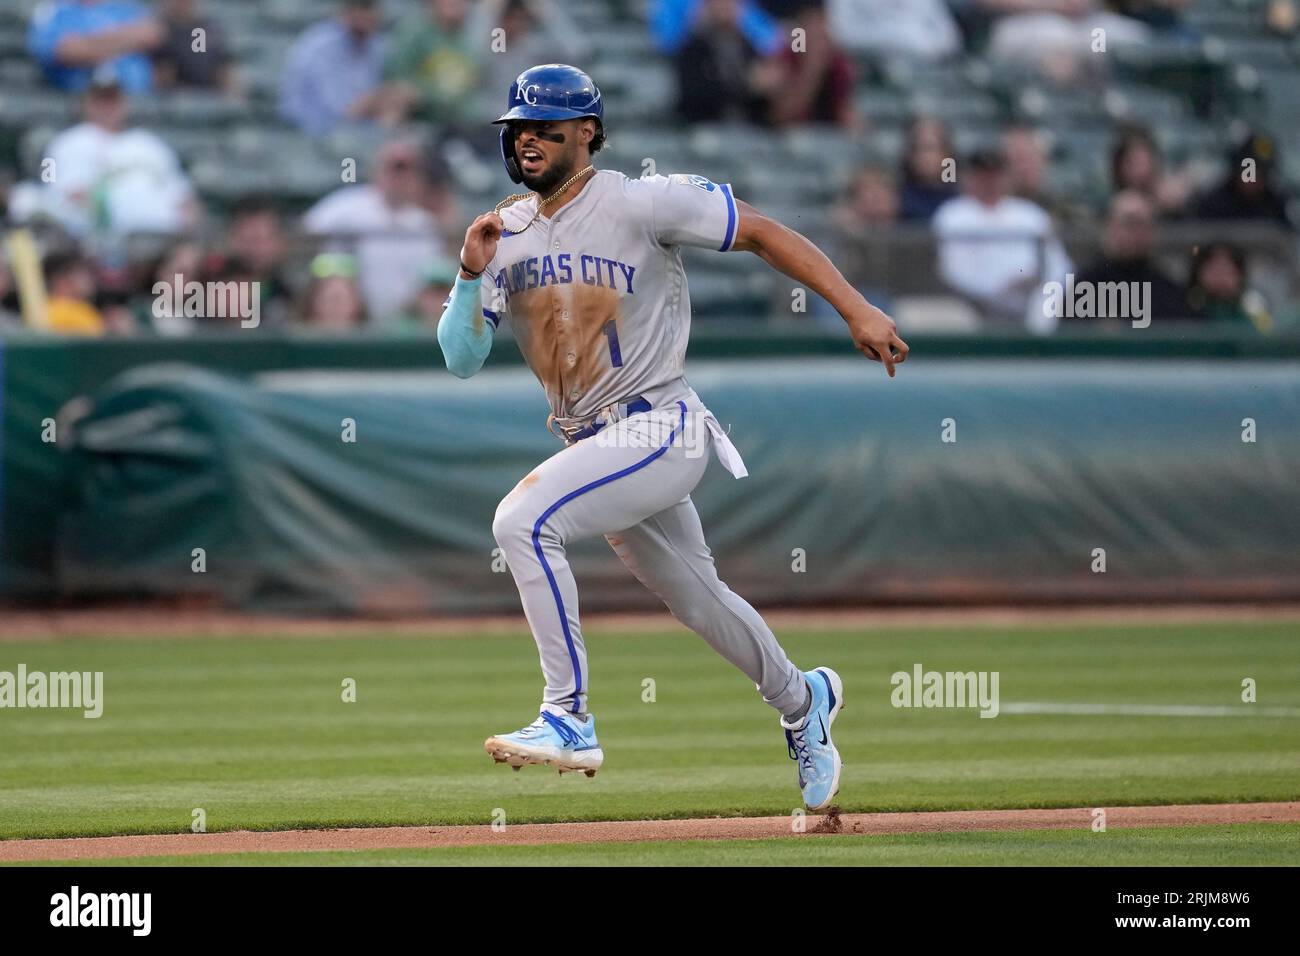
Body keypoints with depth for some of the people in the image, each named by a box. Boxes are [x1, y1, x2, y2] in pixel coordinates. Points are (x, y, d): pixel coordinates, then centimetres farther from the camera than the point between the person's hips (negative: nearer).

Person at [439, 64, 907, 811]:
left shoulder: (643, 205, -13)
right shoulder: (507, 235, 5)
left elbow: (762, 233, -9)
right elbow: (462, 359, 3)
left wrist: (857, 310, -15)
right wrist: (472, 275, -15)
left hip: (660, 432, -7)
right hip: (594, 444, 7)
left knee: (524, 520, -27)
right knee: (699, 602, 20)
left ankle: (568, 718, -22)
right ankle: (802, 700, 46)